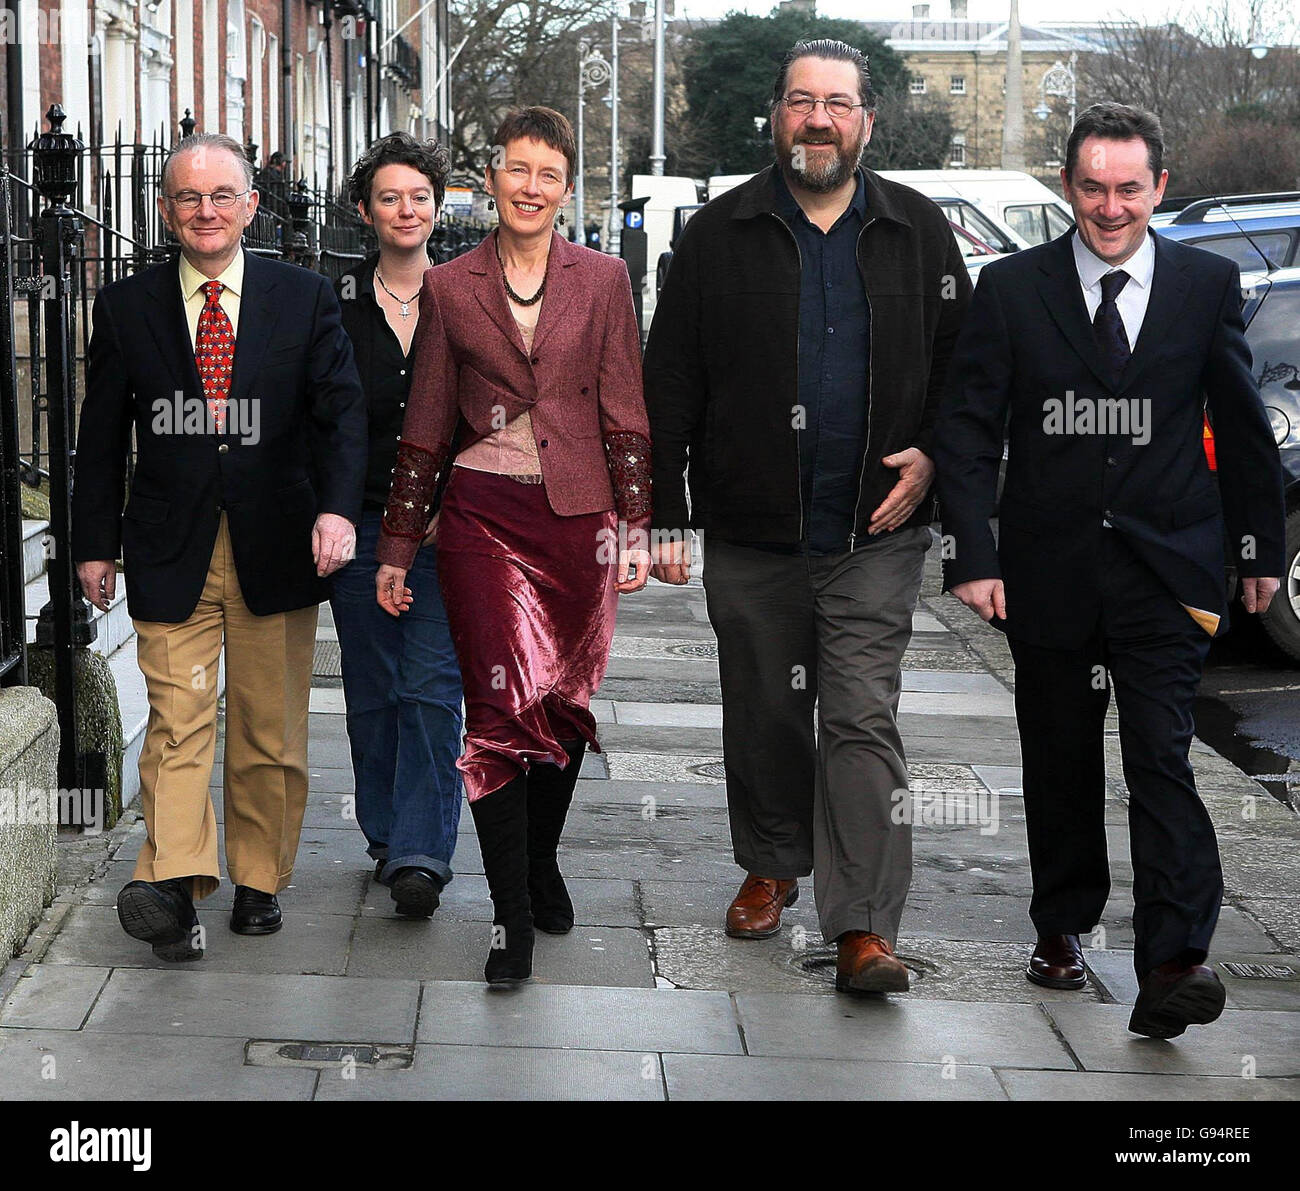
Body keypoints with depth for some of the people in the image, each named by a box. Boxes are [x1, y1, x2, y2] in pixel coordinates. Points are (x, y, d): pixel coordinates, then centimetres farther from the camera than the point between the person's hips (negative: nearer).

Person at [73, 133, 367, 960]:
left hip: (277, 547, 1)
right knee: (178, 719, -10)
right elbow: (103, 436, 8)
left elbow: (342, 410, -3)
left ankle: (259, 880, 21)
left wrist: (337, 508, -19)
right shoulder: (127, 308, 5)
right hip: (172, 550, -1)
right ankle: (174, 887, -15)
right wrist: (96, 543, 5)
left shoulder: (305, 298, 4)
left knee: (272, 727, 8)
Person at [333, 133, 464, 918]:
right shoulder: (336, 305, 5)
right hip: (363, 523, 2)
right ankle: (389, 837, 24)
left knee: (432, 689, -9)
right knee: (372, 691, 9)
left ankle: (421, 855, -8)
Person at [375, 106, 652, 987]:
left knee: (566, 701, 9)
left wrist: (636, 526, -1)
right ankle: (512, 915, -3)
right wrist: (398, 546, 8)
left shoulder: (603, 280, 5)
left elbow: (627, 415, 5)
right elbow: (425, 427, 9)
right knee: (500, 704, -8)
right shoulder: (449, 288, 5)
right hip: (482, 516, -1)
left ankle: (541, 864, 32)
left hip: (577, 515, 1)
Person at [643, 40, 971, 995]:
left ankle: (864, 928, -8)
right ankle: (773, 869, 35)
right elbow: (670, 385, 3)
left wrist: (931, 457, -5)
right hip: (751, 534, 1)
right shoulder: (721, 235, 3)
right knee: (764, 717, 14)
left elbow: (965, 365, 11)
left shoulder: (919, 232, 6)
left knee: (864, 720, -6)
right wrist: (666, 514, -1)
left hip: (876, 535, -1)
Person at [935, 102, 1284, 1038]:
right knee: (1059, 760, 13)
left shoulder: (1209, 286, 2)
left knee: (1162, 759, -11)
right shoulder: (1012, 288, 0)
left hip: (1166, 567, -1)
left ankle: (1172, 963, -13)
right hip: (1050, 566, 1)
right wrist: (973, 556, -9)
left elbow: (1243, 426, 10)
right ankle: (1063, 928, 30)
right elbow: (969, 430, -1)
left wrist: (1261, 548, 13)